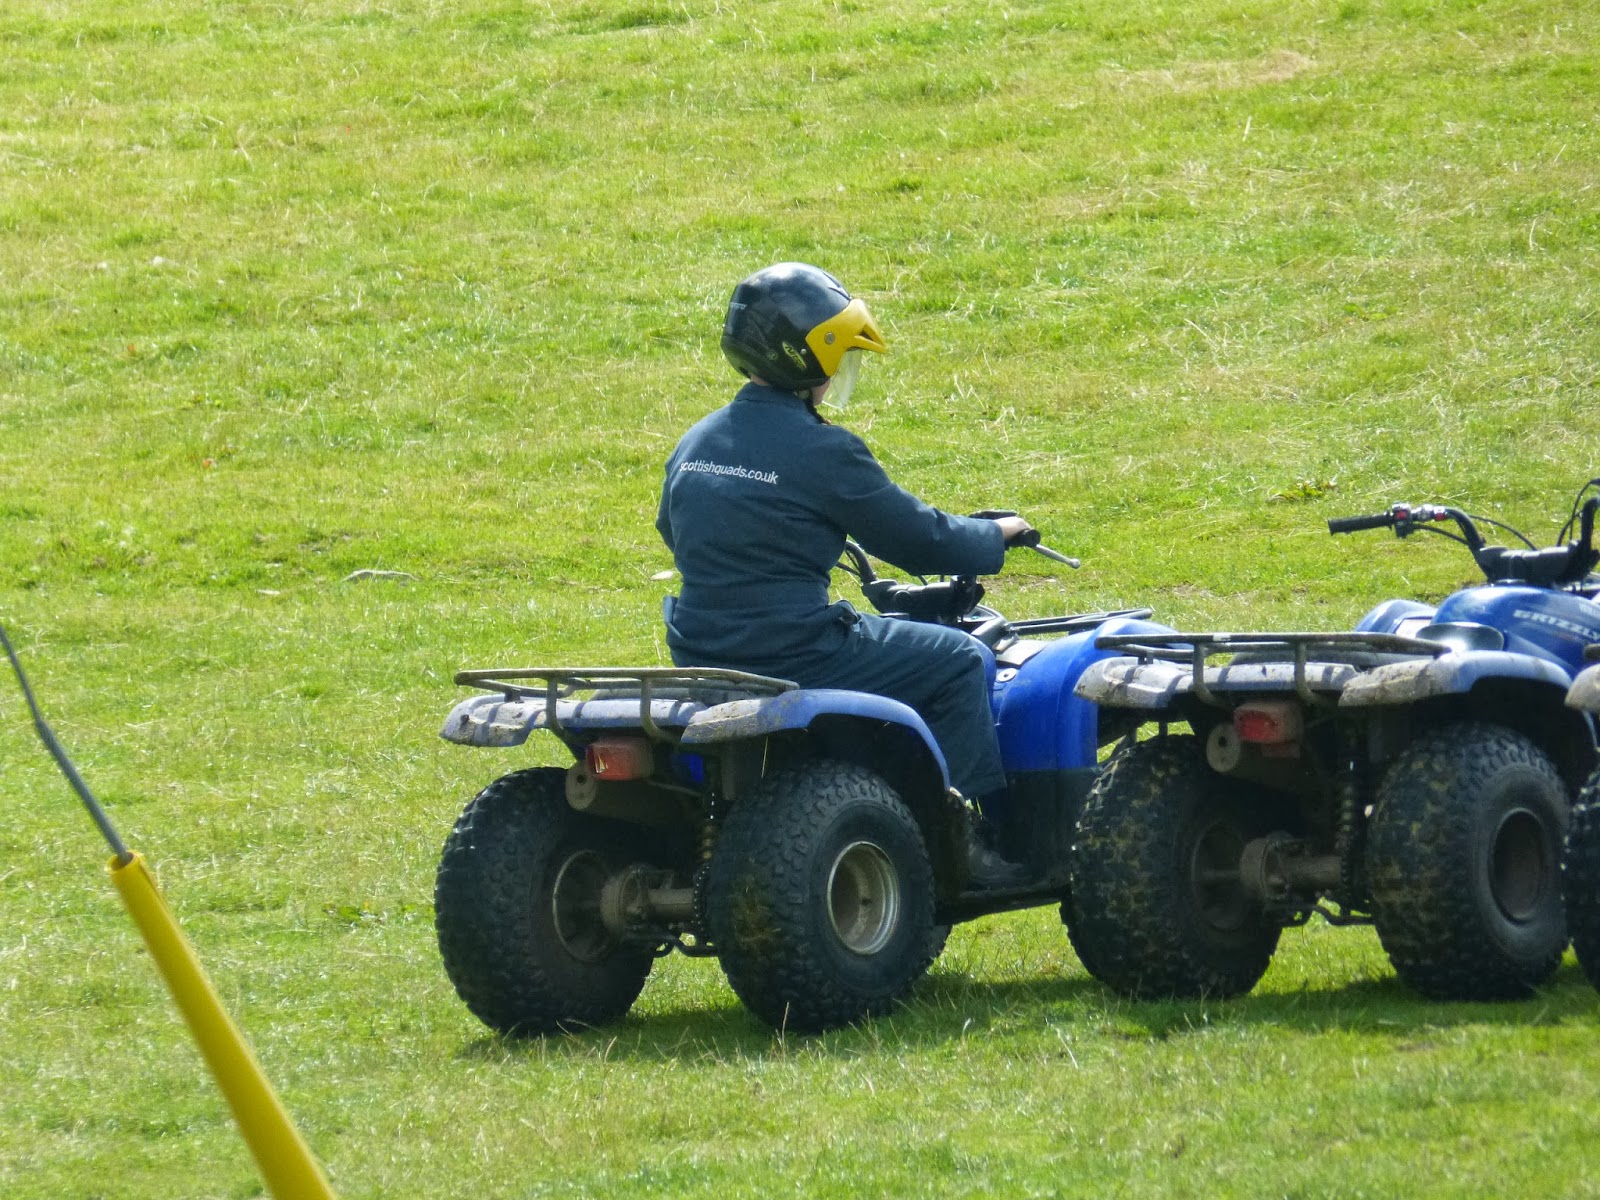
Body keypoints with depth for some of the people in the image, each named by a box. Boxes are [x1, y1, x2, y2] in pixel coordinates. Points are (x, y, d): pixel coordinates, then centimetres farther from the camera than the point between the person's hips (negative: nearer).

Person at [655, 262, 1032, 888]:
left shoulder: (695, 443, 8)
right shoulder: (820, 451, -16)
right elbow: (918, 539, -9)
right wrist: (994, 537, 12)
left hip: (700, 656, 8)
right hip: (793, 659, -8)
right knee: (960, 660, 7)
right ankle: (965, 839, 7)